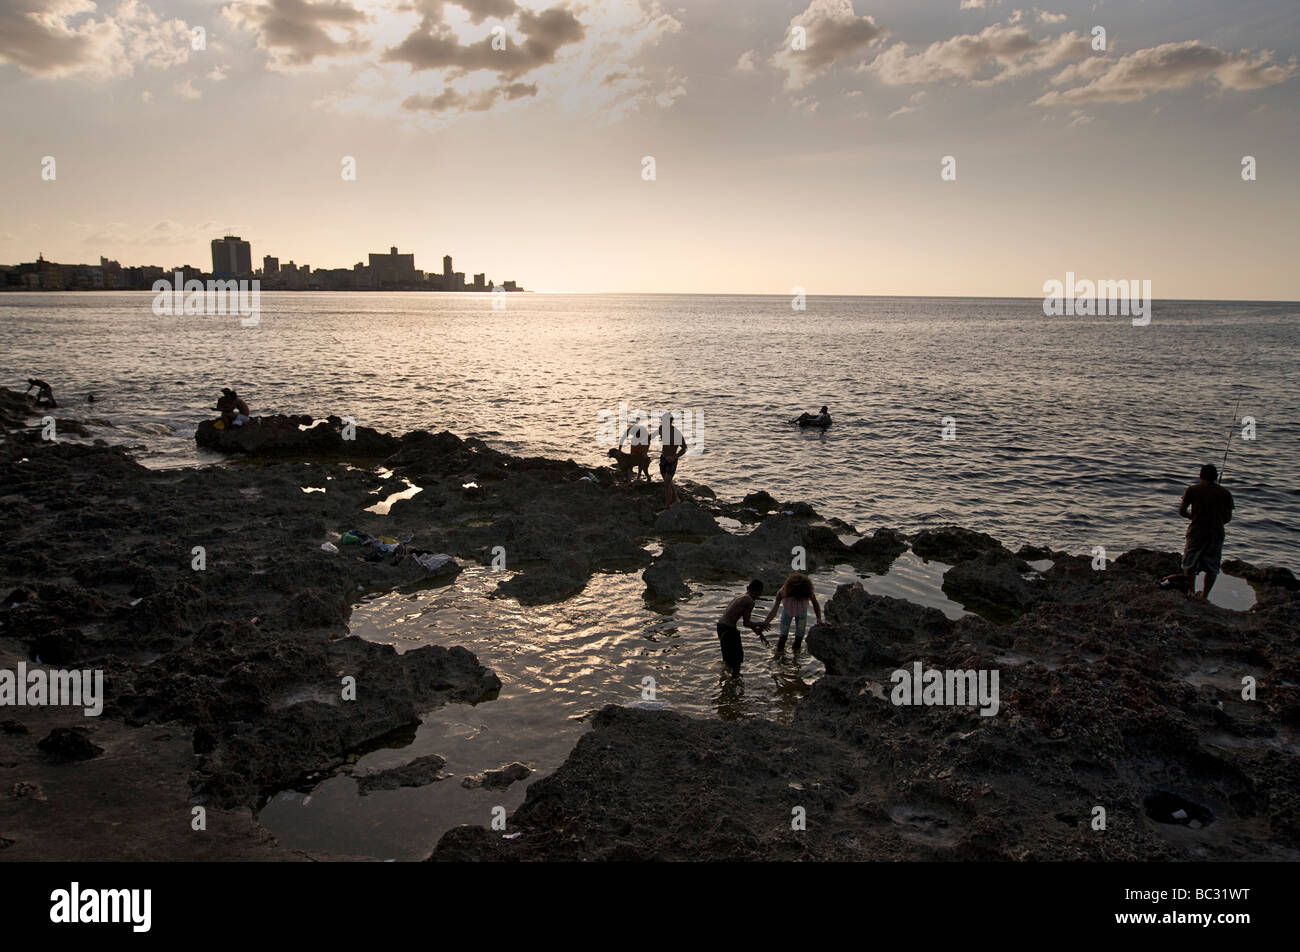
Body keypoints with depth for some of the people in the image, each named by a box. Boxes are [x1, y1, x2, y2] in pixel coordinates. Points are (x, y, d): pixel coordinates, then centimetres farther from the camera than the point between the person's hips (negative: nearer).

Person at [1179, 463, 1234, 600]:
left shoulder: (1192, 490, -2)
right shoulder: (1225, 493, 2)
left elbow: (1181, 511, -3)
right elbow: (1228, 518, 4)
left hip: (1196, 532, -1)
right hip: (1216, 533, 1)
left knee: (1190, 563, 14)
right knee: (1212, 567, 12)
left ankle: (1191, 590, 4)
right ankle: (1205, 595, 12)